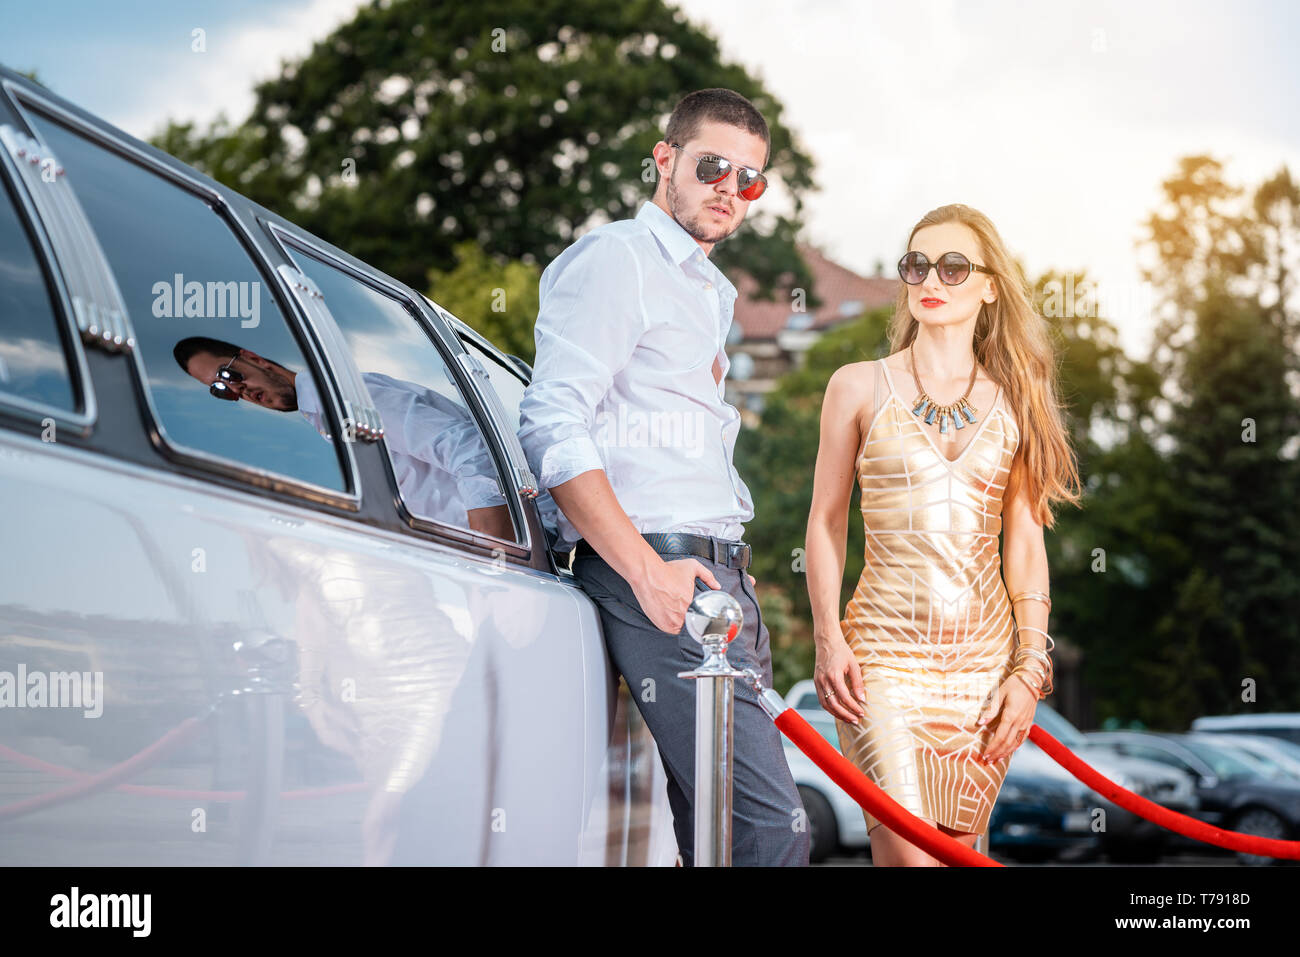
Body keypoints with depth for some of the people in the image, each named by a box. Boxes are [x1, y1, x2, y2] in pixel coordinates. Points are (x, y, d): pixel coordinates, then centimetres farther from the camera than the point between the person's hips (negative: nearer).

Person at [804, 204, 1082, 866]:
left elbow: (1026, 542, 8)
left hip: (986, 655, 3)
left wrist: (1031, 665, 1)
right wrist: (828, 638, -6)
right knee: (909, 857, -14)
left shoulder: (1012, 399, 8)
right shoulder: (859, 387, 4)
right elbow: (826, 521, 5)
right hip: (885, 652, -2)